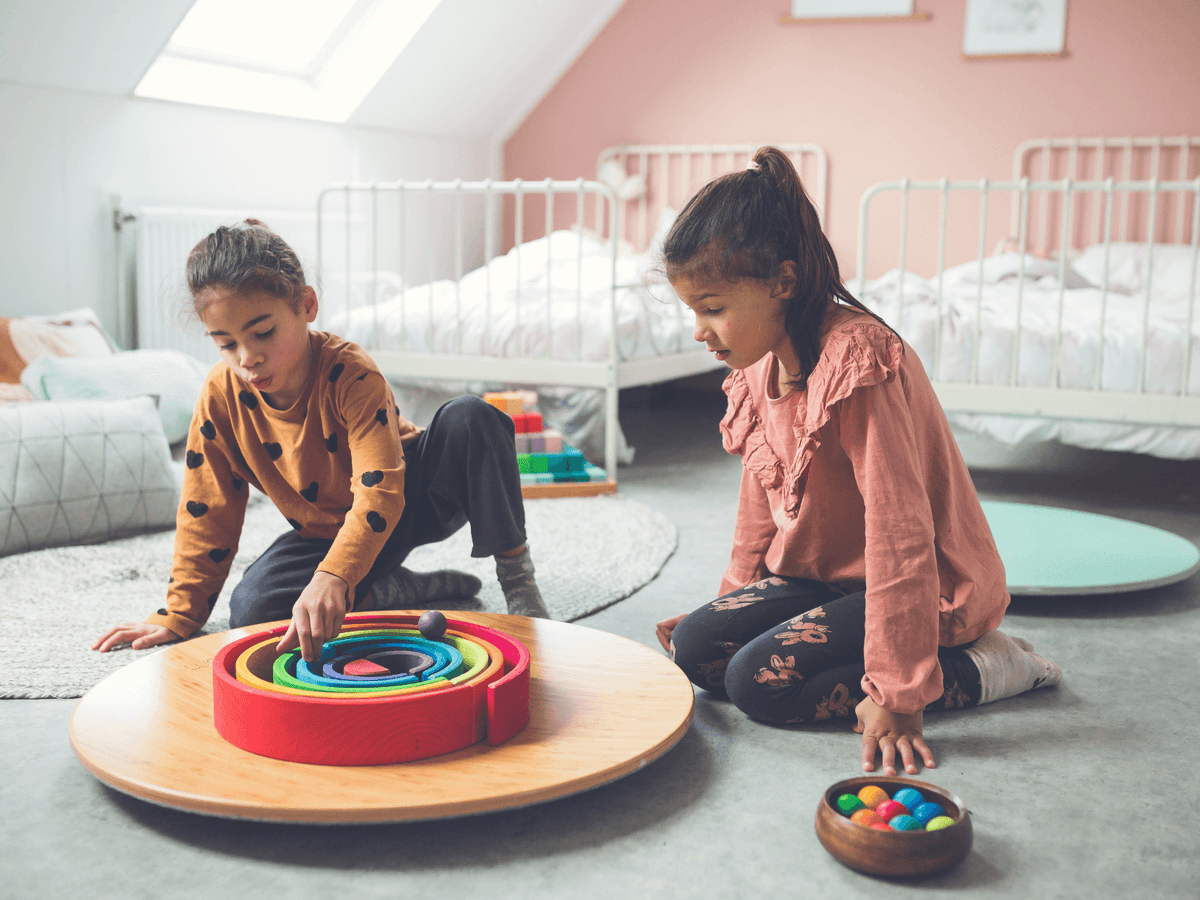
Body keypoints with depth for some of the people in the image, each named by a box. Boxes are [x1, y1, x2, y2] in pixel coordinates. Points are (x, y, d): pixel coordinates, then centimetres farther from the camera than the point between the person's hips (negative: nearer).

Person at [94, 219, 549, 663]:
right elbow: (207, 512, -6)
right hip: (326, 530, 4)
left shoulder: (350, 374, -29)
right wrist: (179, 615, -8)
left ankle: (515, 568, -15)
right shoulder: (221, 395, -16)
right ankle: (416, 589, -11)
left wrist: (331, 578, -56)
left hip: (410, 498, -3)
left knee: (470, 418, -32)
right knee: (252, 610, -25)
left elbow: (379, 491, -40)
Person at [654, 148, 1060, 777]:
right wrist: (732, 601, 20)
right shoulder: (760, 365, 1)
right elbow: (760, 501, 16)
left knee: (759, 680, -22)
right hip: (825, 576, 9)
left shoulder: (857, 360, -28)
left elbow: (899, 530, -30)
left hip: (929, 588, -9)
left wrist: (898, 690, -29)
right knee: (695, 647, -4)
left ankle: (977, 668, -9)